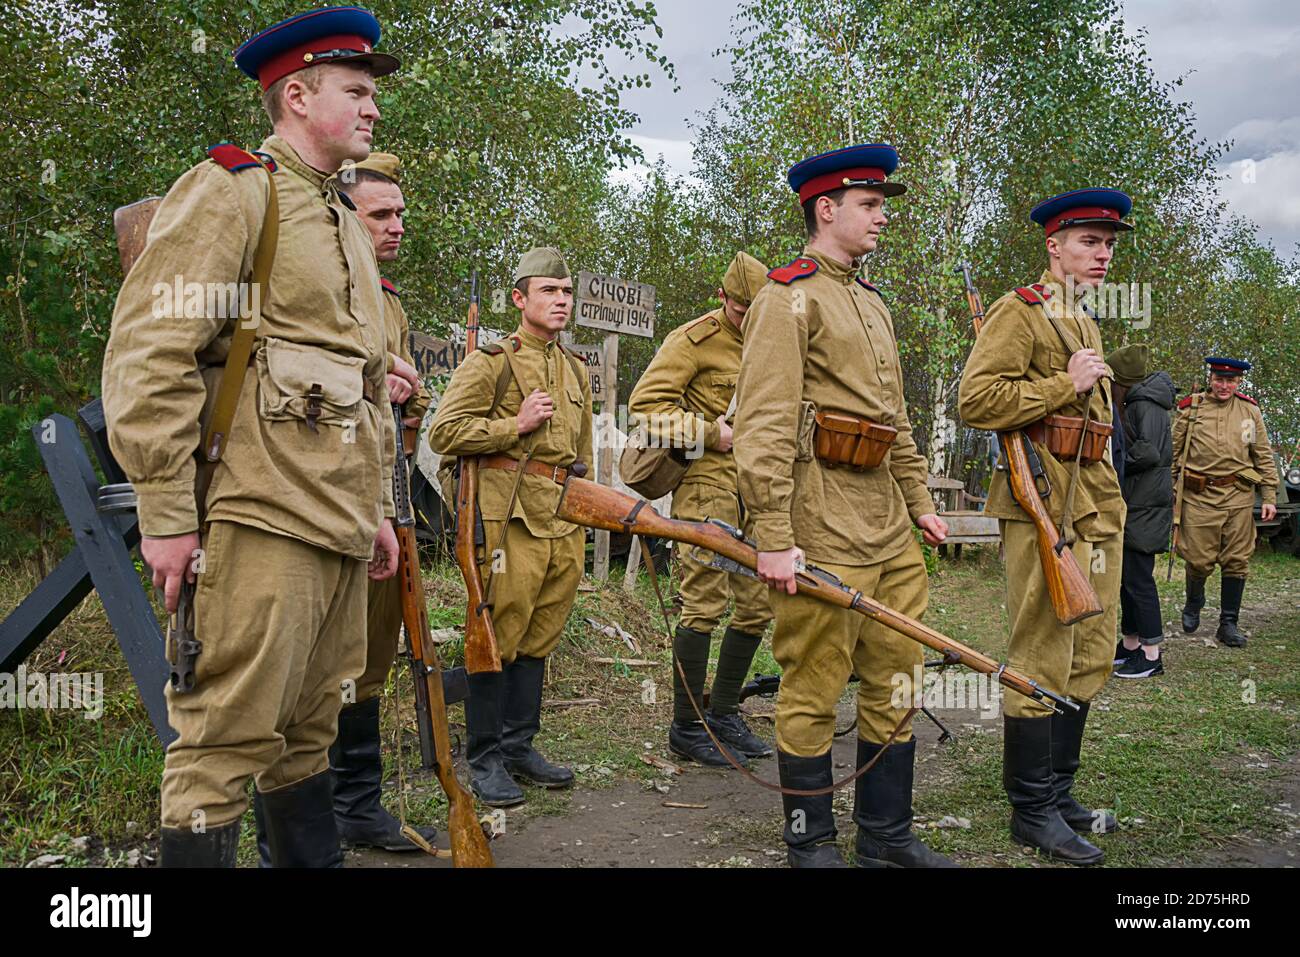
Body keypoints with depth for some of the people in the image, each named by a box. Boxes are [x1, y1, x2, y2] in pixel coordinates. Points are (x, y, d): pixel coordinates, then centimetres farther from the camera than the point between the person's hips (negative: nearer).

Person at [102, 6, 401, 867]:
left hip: (342, 526, 8)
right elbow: (148, 356, -13)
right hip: (263, 519, -8)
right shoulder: (231, 190, -4)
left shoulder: (346, 225, 22)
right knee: (229, 742, -4)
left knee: (312, 732, 15)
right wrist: (166, 515, -15)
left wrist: (379, 505, 21)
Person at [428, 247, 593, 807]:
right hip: (510, 513, -6)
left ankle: (519, 745, 22)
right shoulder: (491, 362, -2)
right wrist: (516, 425, -13)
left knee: (539, 635, 11)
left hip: (565, 519, 7)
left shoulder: (577, 371, 18)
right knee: (500, 633, -3)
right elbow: (443, 432, -9)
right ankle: (484, 758, 7)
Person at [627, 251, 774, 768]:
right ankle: (686, 726, 3)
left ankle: (723, 713, 22)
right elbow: (645, 402, -12)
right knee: (705, 602, -8)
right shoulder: (693, 340, -6)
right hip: (707, 482, -7)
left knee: (758, 604, 9)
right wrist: (709, 433, -17)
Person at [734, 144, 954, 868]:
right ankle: (811, 843, 17)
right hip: (823, 519, -9)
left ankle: (888, 835, 27)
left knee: (896, 680, 13)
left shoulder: (873, 303, 19)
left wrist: (920, 502, 20)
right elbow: (764, 425, -16)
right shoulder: (788, 296, -8)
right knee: (814, 689, 2)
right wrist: (774, 538, -22)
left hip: (888, 518, 9)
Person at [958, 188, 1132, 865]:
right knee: (1042, 659, -5)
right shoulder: (1020, 311, -7)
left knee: (1089, 657, 12)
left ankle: (1059, 792, 23)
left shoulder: (1084, 321, 21)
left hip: (1095, 504, 9)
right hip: (1043, 501, -9)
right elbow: (976, 399, -19)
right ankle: (1032, 809, 5)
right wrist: (1067, 384, -16)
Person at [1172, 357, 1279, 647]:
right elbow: (1173, 453, 7)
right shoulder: (1191, 408, 3)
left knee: (1236, 561, 3)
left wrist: (1269, 497, 5)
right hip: (1198, 496, -2)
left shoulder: (1250, 411, 8)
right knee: (1199, 560, 0)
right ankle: (1194, 602, 30)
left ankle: (1228, 624, 13)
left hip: (1238, 497, 2)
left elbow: (1264, 457, 11)